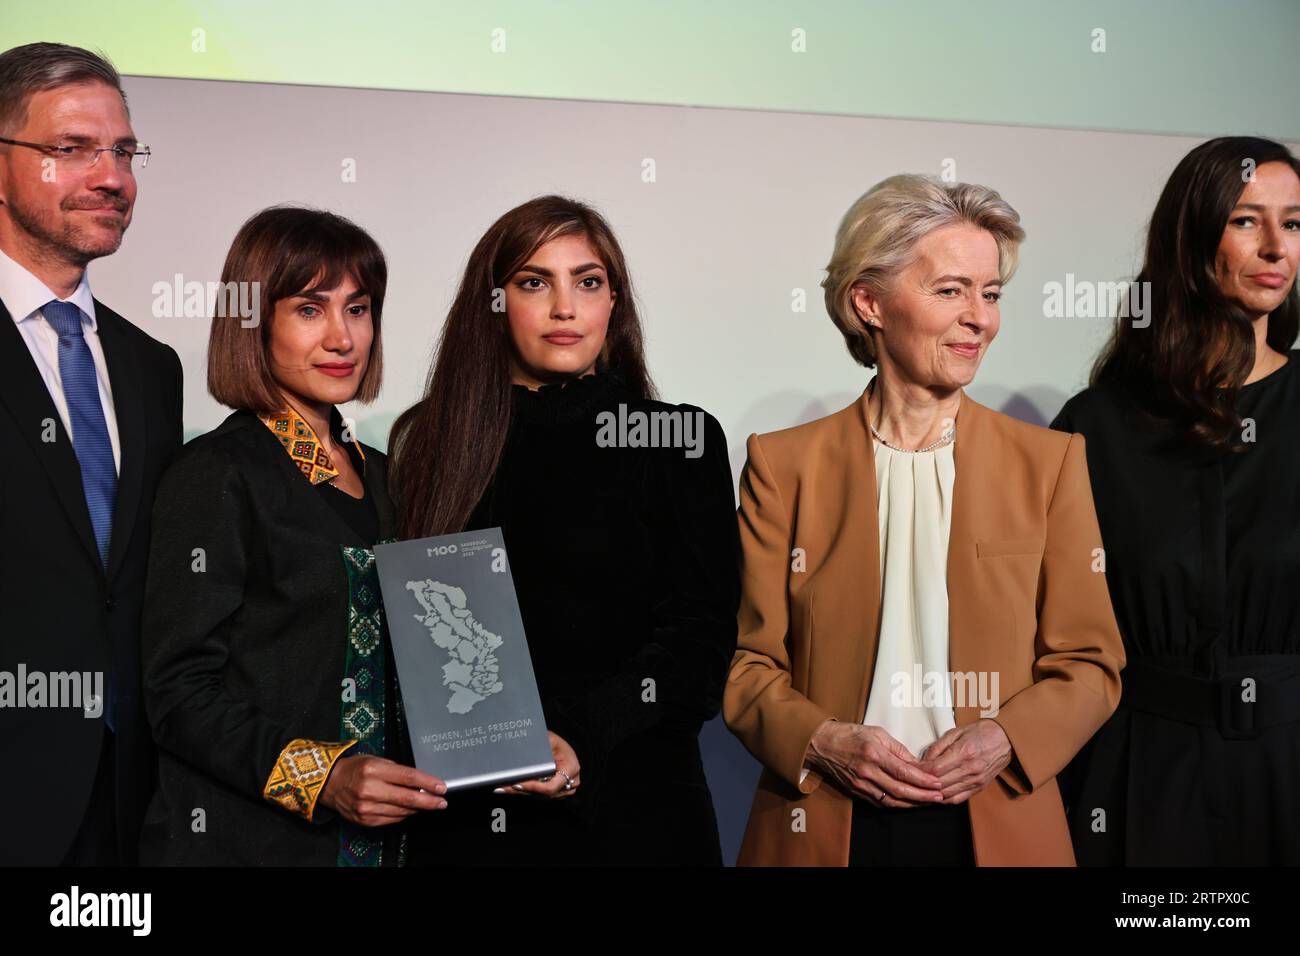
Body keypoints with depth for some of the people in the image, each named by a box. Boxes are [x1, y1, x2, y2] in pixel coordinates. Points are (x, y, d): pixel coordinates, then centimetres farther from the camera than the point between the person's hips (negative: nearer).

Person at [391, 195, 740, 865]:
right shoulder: (430, 442, 5)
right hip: (467, 811, 2)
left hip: (626, 803, -1)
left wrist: (581, 742, -20)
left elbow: (697, 639, -7)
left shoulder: (680, 440, -1)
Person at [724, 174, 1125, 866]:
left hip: (998, 827, 1)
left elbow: (1089, 665, 5)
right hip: (823, 830, -1)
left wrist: (1005, 739, -12)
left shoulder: (1050, 462, 3)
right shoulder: (784, 465, 1)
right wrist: (824, 743, -15)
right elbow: (747, 666, 2)